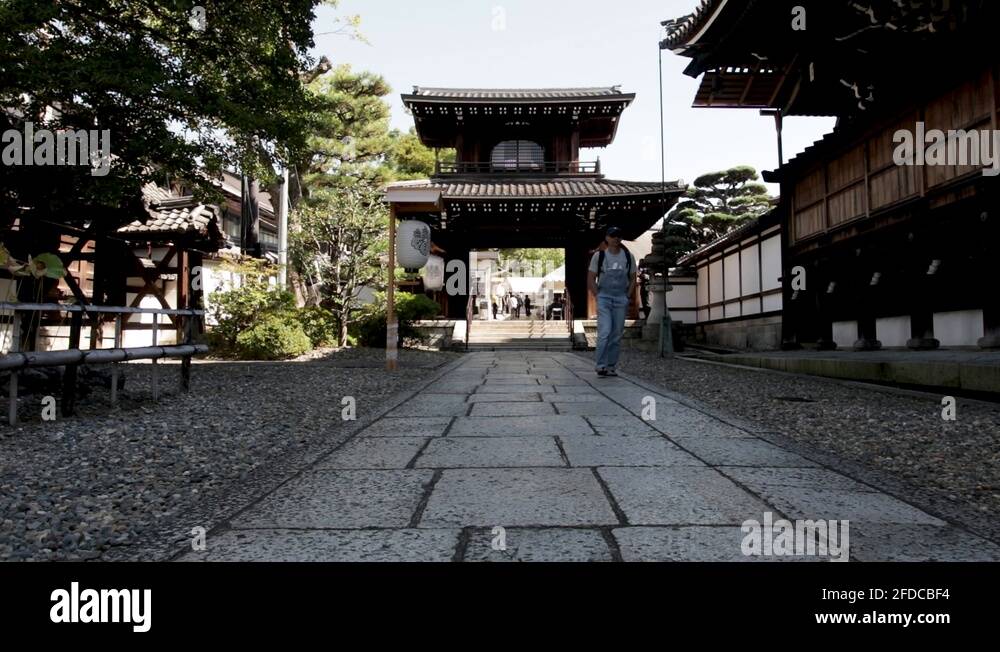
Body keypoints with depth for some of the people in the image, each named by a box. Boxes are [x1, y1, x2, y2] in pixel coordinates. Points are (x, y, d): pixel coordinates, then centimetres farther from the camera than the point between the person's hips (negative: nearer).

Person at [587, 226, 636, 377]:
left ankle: (611, 367, 12)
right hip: (603, 298, -3)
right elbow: (590, 280, 2)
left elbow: (632, 280, 12)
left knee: (617, 335, 4)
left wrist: (627, 297, 2)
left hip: (621, 299, 3)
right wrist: (599, 296, -6)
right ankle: (600, 365, -8)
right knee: (605, 332, -15)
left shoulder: (628, 256, 7)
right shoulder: (599, 256, 0)